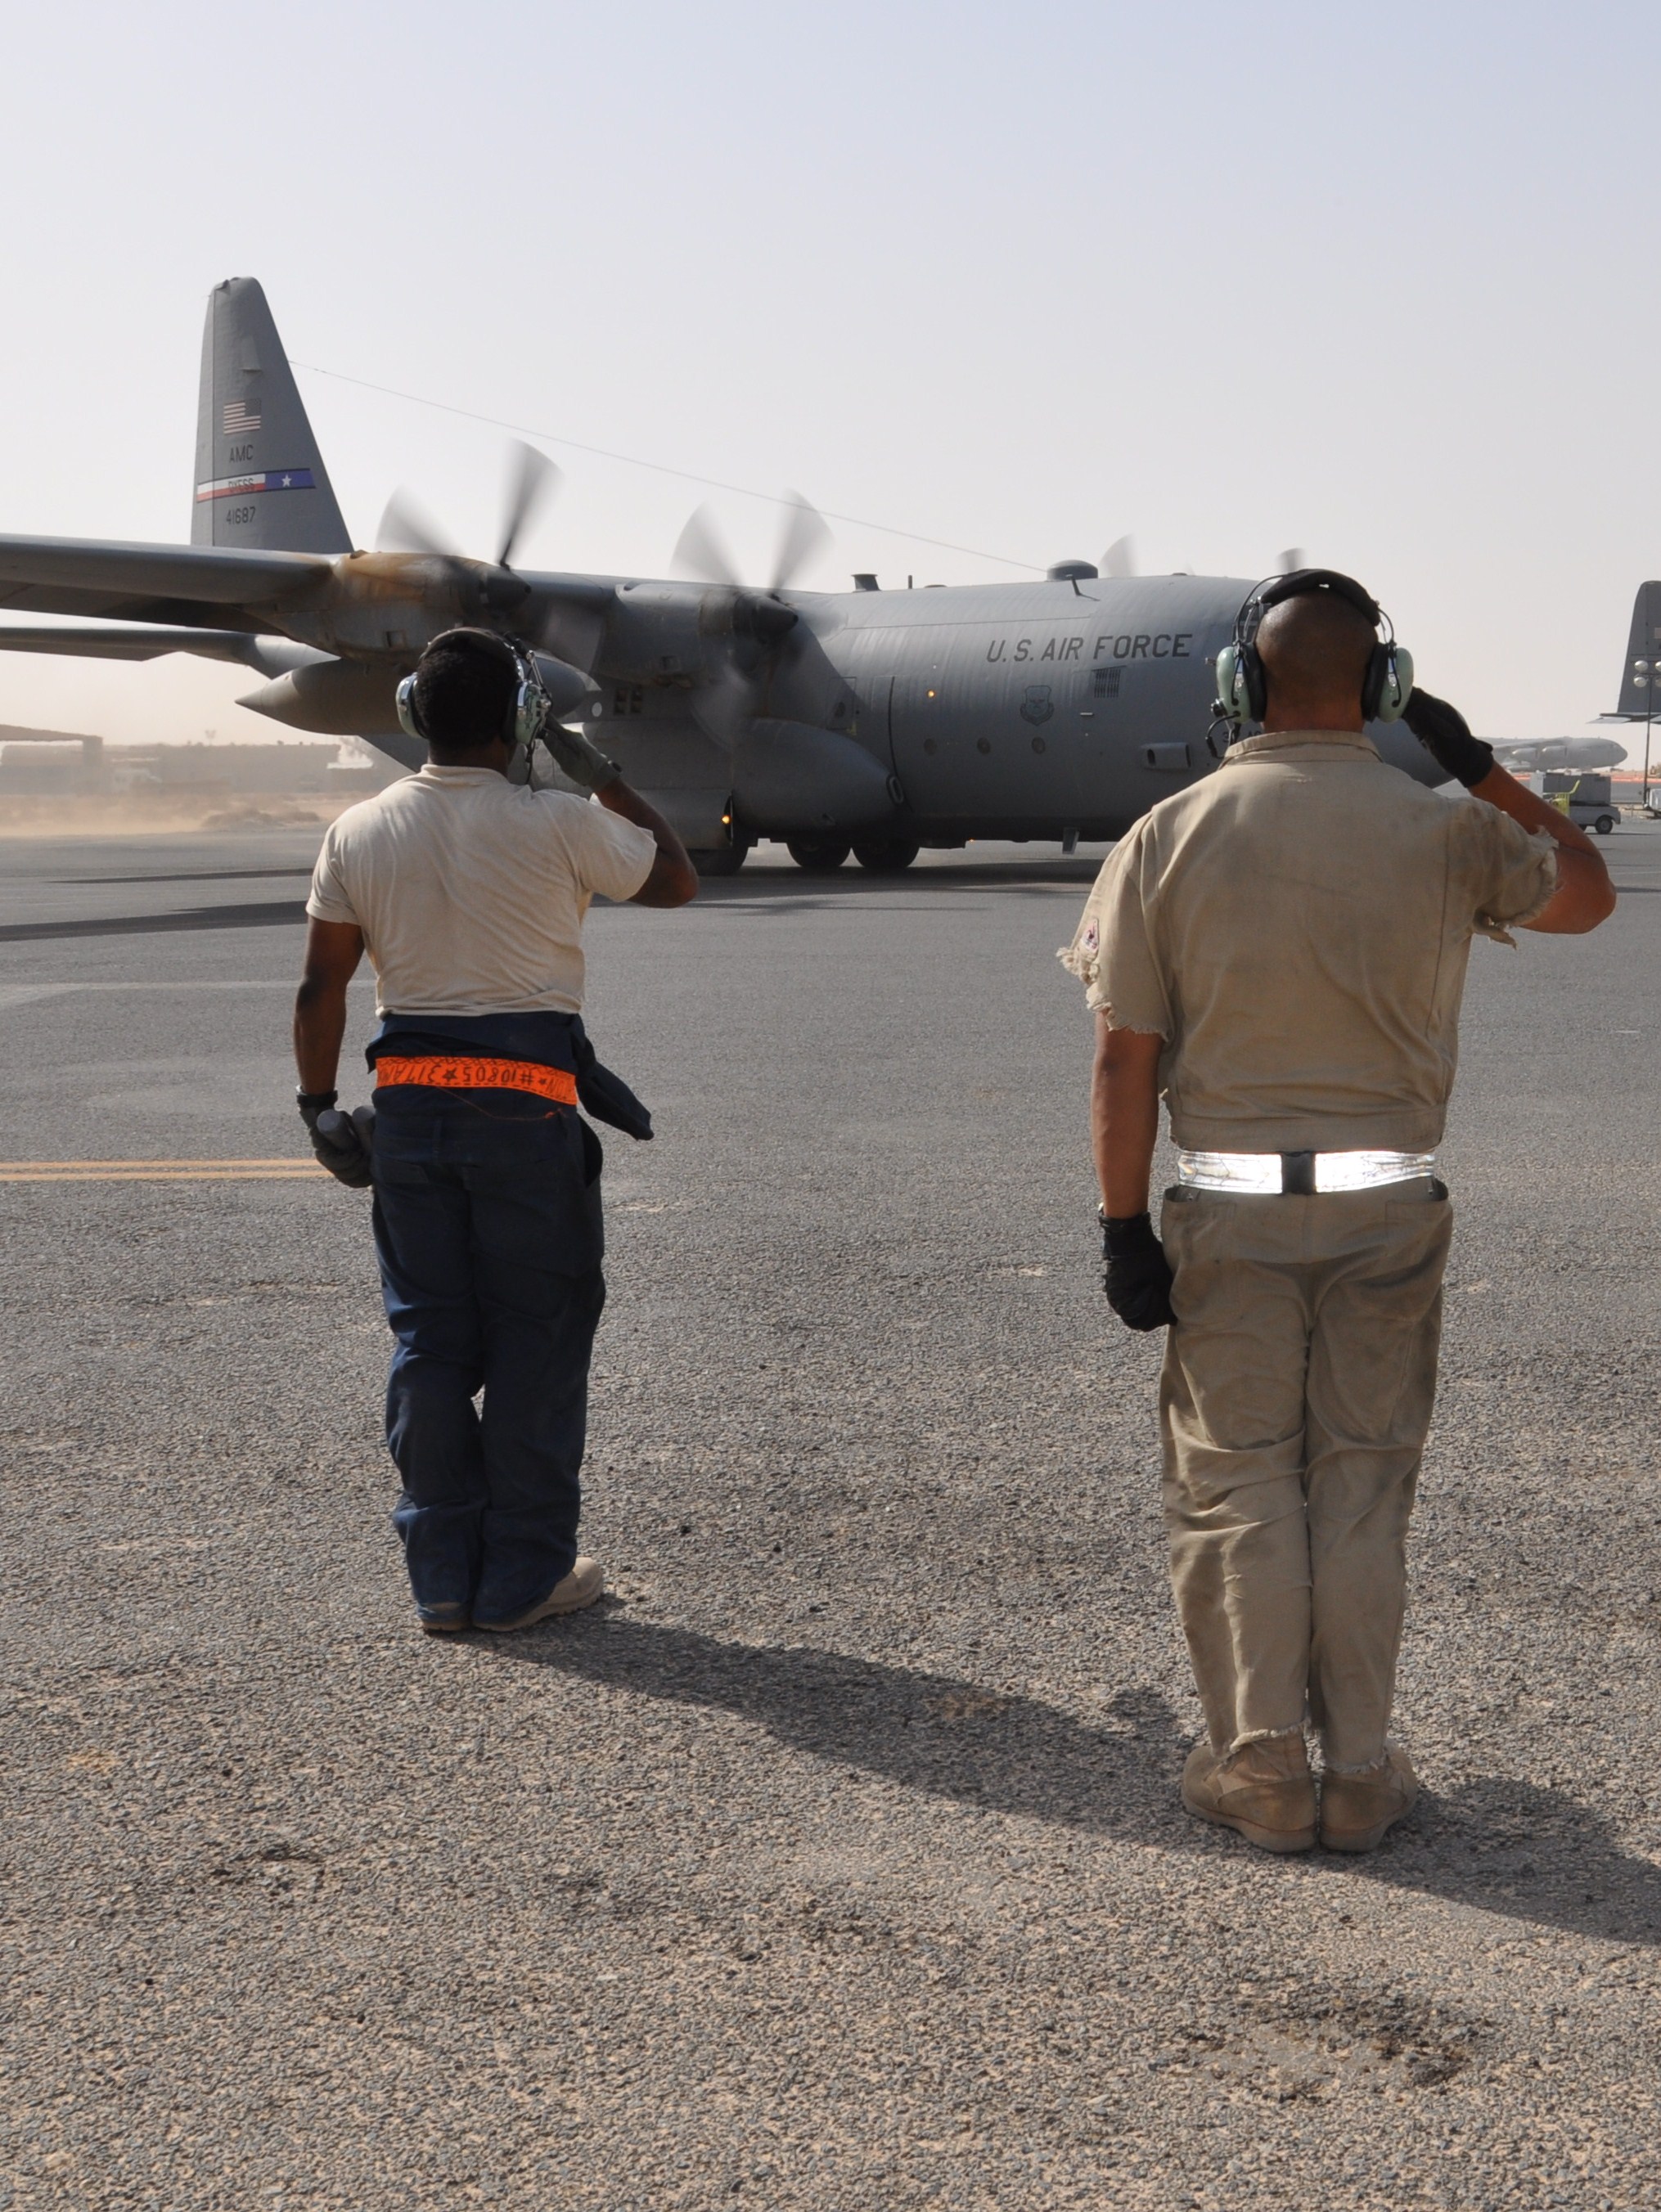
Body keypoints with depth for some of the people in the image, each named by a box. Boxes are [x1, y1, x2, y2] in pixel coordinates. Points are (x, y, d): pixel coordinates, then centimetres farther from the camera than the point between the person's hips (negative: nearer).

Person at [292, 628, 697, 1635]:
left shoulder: (358, 833, 2)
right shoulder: (555, 825, -9)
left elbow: (320, 989, 4)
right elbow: (676, 879, 7)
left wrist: (319, 1107, 13)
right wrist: (600, 774, 13)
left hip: (408, 1102, 4)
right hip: (527, 1105, -4)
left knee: (430, 1338, 10)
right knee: (537, 1337, 6)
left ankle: (444, 1575, 15)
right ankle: (526, 1572, 10)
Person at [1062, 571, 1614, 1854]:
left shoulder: (1171, 835, -5)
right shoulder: (1447, 833, -4)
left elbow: (1126, 1055, -6)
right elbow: (1588, 893, 17)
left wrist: (1126, 1230, 0)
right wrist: (1485, 769, 19)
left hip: (1229, 1208, -1)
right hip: (1389, 1210, 1)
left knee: (1236, 1490, 9)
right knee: (1363, 1491, 10)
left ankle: (1260, 1773, 14)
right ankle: (1362, 1777, 17)